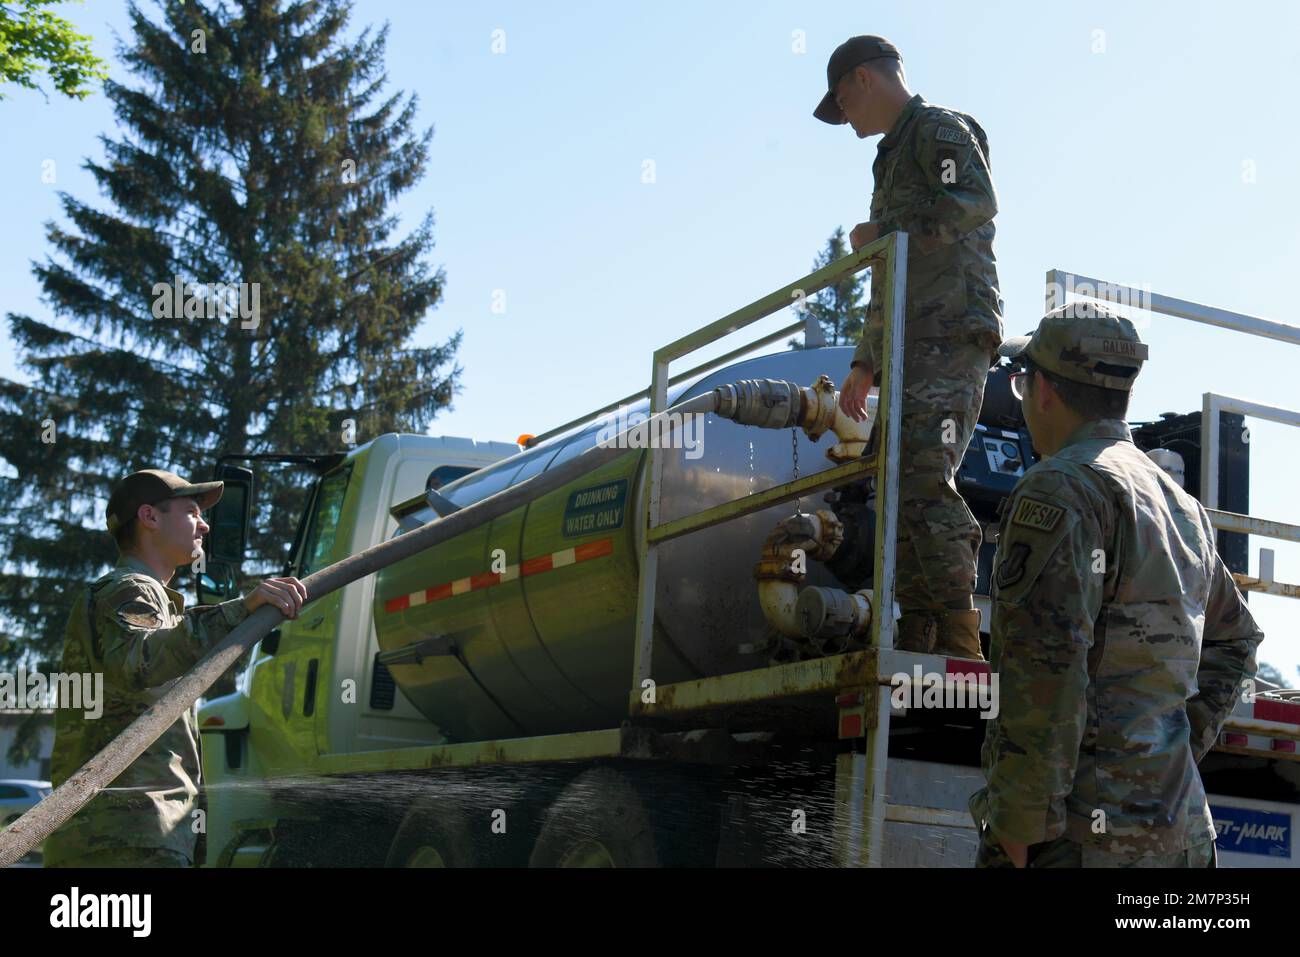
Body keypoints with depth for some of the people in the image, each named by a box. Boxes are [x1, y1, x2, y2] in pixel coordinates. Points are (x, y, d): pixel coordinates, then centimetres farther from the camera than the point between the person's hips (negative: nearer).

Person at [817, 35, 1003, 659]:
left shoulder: (940, 129, 3)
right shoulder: (895, 157, 32)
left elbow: (976, 202, -19)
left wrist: (883, 233, -9)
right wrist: (865, 362, 29)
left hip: (951, 334, -10)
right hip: (914, 348, 10)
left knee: (922, 480, -21)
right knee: (901, 488, 4)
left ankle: (961, 645, -23)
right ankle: (919, 639, 4)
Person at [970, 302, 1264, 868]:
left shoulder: (1060, 489, -11)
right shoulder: (1183, 505, 18)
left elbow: (1046, 665, -21)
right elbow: (1235, 639, 30)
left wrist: (1018, 826, -18)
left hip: (1077, 836, -9)